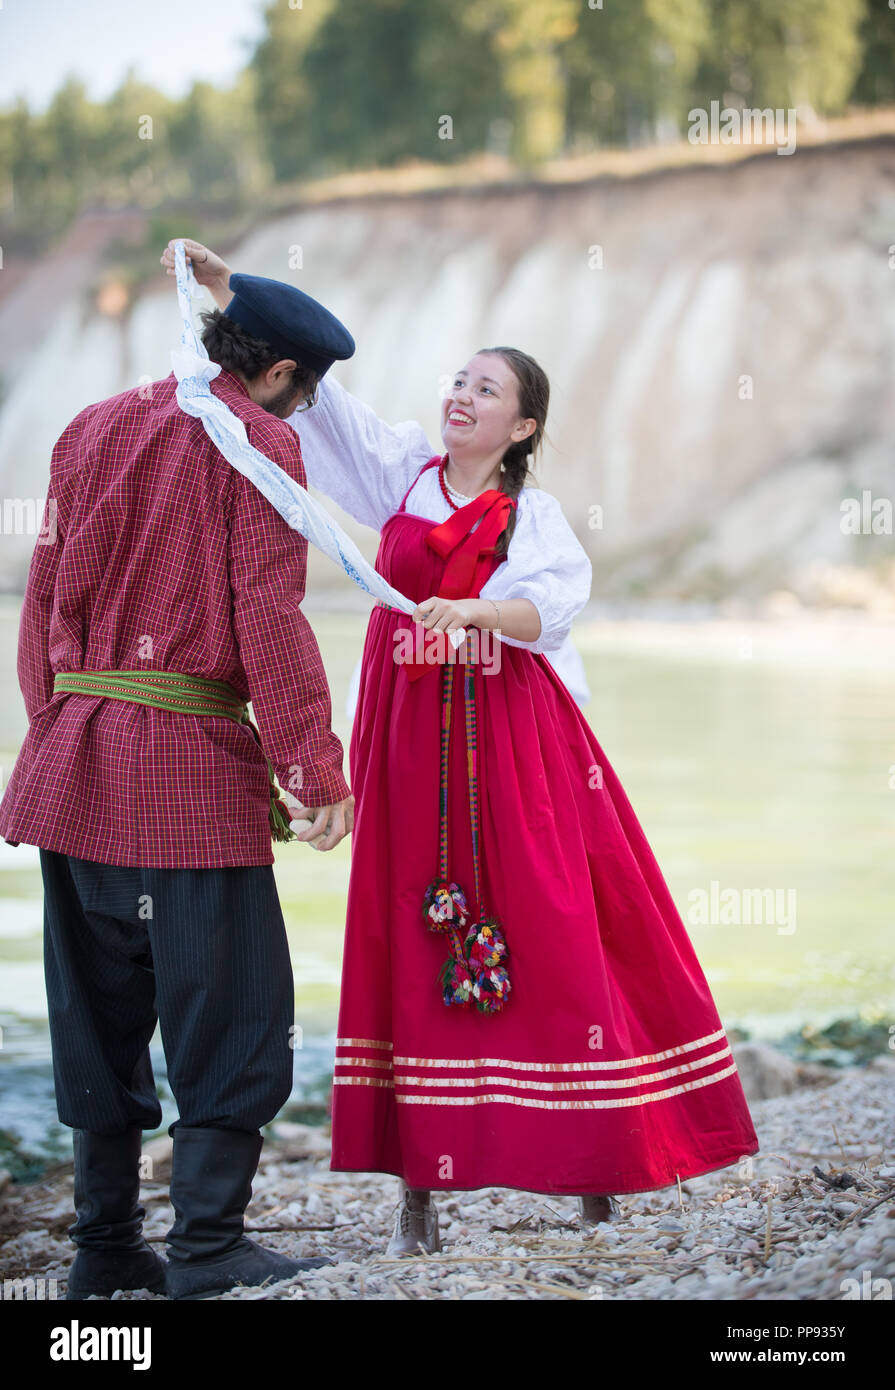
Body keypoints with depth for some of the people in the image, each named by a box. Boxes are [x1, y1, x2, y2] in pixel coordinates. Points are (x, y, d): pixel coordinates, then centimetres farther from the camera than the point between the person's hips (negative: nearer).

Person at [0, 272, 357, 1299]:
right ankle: (207, 1247, -4)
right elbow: (269, 618, -12)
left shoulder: (94, 427, 15)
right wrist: (314, 770, -11)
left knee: (99, 1007, 13)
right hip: (192, 769, -7)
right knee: (231, 1007, -1)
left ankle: (105, 1246, 18)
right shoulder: (258, 443, -4)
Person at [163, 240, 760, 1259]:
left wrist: (476, 610, -35)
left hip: (508, 736, -2)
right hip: (408, 733, 2)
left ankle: (590, 1156, 10)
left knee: (550, 934, -3)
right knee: (410, 943, 0)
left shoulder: (534, 516, 3)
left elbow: (554, 603, -16)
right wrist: (221, 285, 3)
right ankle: (417, 1189, 2)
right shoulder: (404, 468, 10)